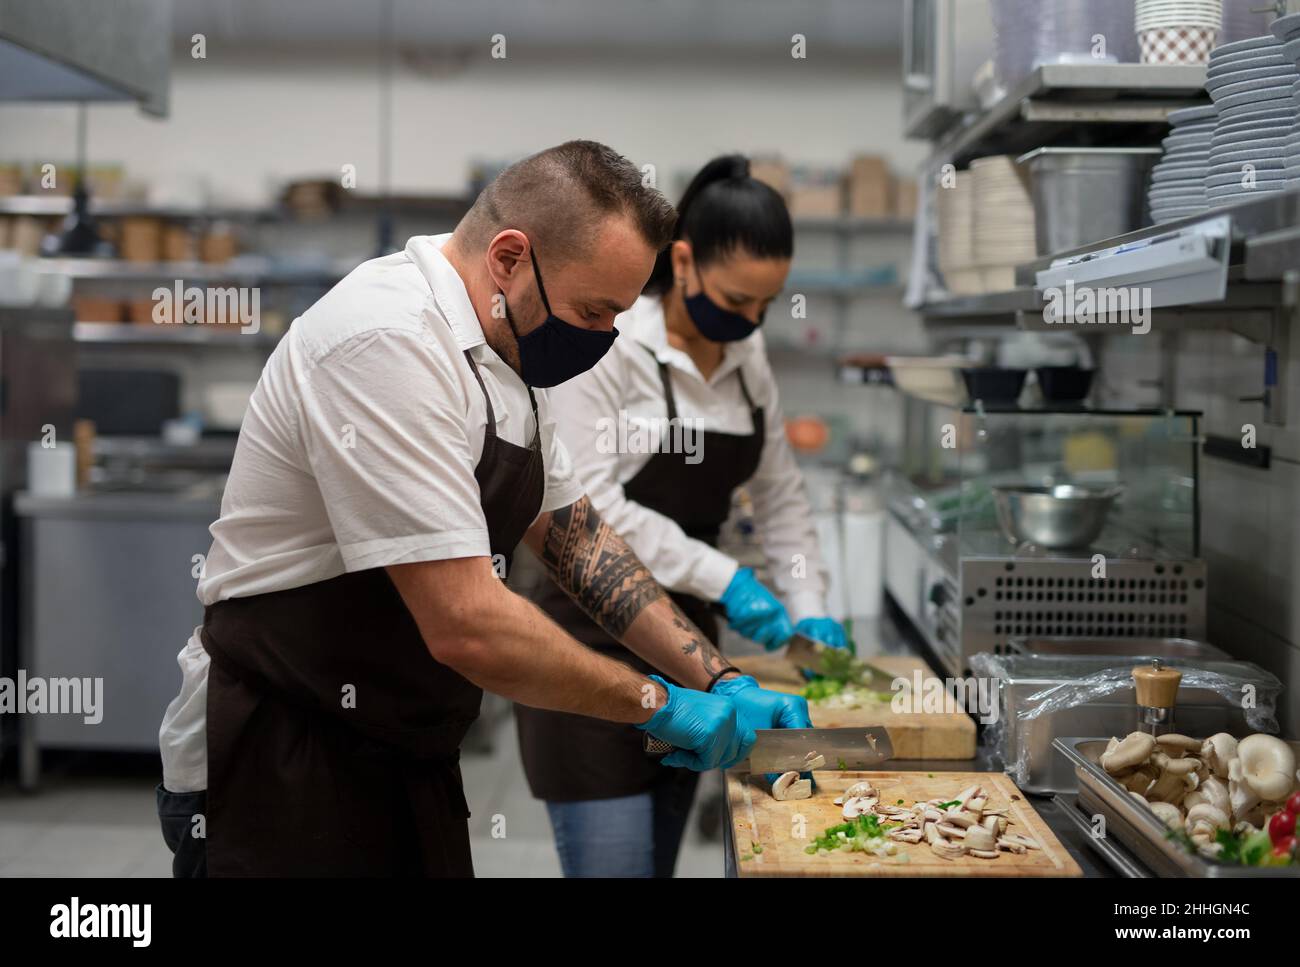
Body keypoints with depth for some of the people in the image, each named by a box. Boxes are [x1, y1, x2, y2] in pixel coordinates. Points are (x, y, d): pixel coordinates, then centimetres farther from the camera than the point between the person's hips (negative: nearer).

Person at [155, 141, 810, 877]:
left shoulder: (501, 348, 6)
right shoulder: (389, 344, -24)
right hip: (282, 781, -9)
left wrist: (720, 682, 6)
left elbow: (575, 535, 15)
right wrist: (659, 703, -15)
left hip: (409, 763, 9)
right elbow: (468, 627, -28)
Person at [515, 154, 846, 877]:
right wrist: (723, 577, -20)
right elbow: (586, 505, -20)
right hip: (598, 640, -7)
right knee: (614, 861, -9)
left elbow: (780, 493, 16)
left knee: (659, 859, 12)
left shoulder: (747, 359, 7)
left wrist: (810, 607, 5)